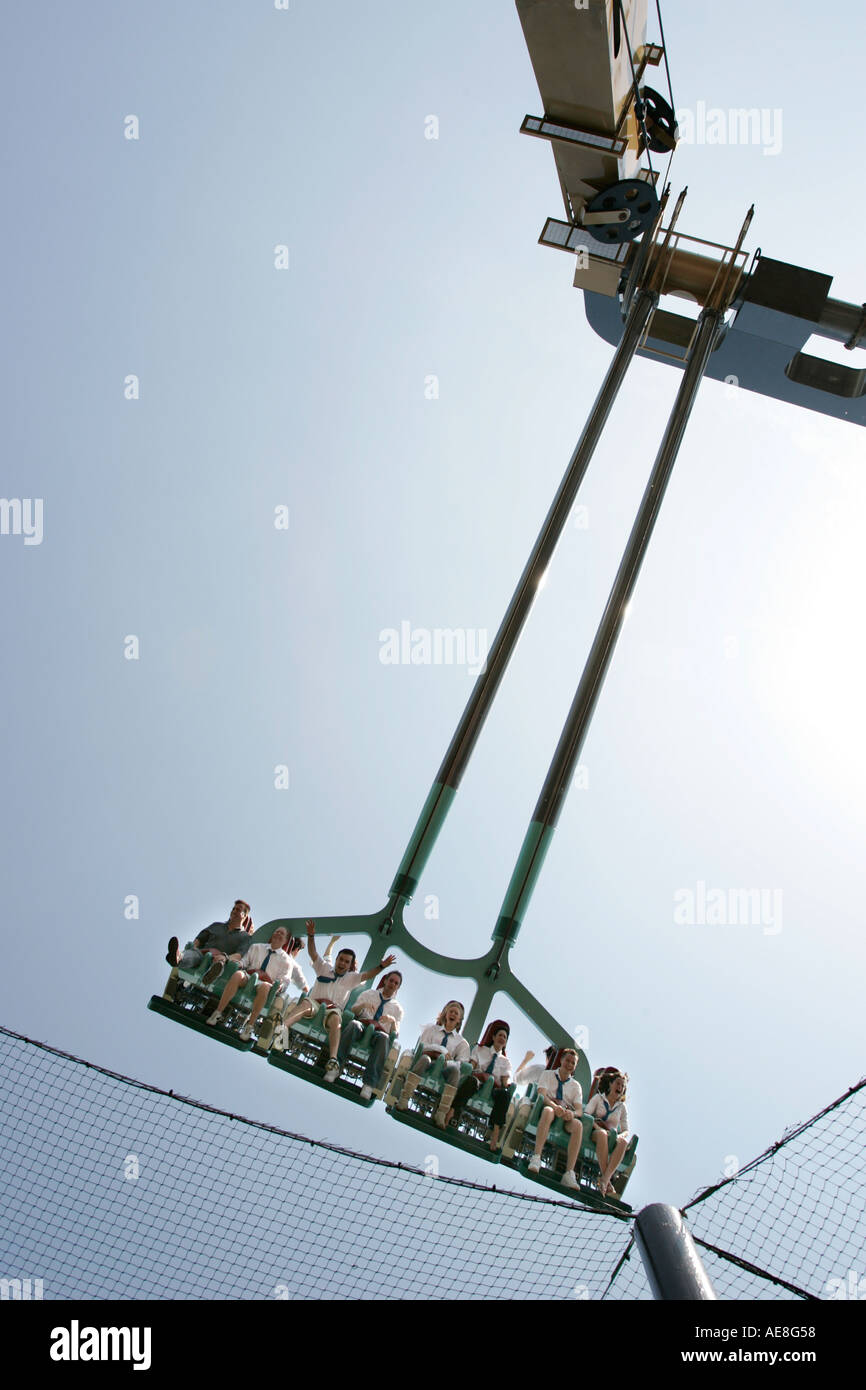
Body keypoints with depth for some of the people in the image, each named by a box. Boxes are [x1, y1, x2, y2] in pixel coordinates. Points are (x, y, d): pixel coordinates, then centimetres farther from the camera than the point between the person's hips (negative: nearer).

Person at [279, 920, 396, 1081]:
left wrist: (381, 967, -12)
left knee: (335, 1019, -38)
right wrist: (311, 936, -6)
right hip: (314, 1002, 0)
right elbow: (313, 953, 11)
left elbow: (367, 975, 7)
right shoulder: (324, 968, 23)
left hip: (334, 1008, 0)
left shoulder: (351, 978, 22)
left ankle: (333, 1060, -58)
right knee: (305, 1004, -37)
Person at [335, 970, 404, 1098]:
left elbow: (395, 1034, 12)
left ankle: (369, 1083, -49)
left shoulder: (398, 1008, 24)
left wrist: (393, 1020, -8)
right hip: (362, 1026, 0)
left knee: (384, 1037, -40)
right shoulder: (369, 994, 25)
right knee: (354, 1024, -39)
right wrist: (363, 1005, -7)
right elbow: (352, 1011, 13)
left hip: (379, 1032, 0)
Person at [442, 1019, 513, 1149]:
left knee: (503, 1094, -35)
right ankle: (452, 1114, -51)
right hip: (475, 1083, -1)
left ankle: (495, 1134, -46)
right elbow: (470, 1068, 8)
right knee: (471, 1080, -39)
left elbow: (505, 1082, 11)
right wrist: (481, 1075, -12)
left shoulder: (505, 1062, 25)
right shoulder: (479, 1049, 22)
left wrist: (507, 1085, -11)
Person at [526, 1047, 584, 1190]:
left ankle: (569, 1173, -40)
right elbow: (541, 1095, -5)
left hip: (566, 1117, 2)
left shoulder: (576, 1085, 21)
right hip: (549, 1109, -2)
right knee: (548, 1111, -39)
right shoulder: (548, 1075, 15)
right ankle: (536, 1158, -48)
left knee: (578, 1125, -33)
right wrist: (555, 1106, -26)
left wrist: (572, 1113, -21)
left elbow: (579, 1110, 6)